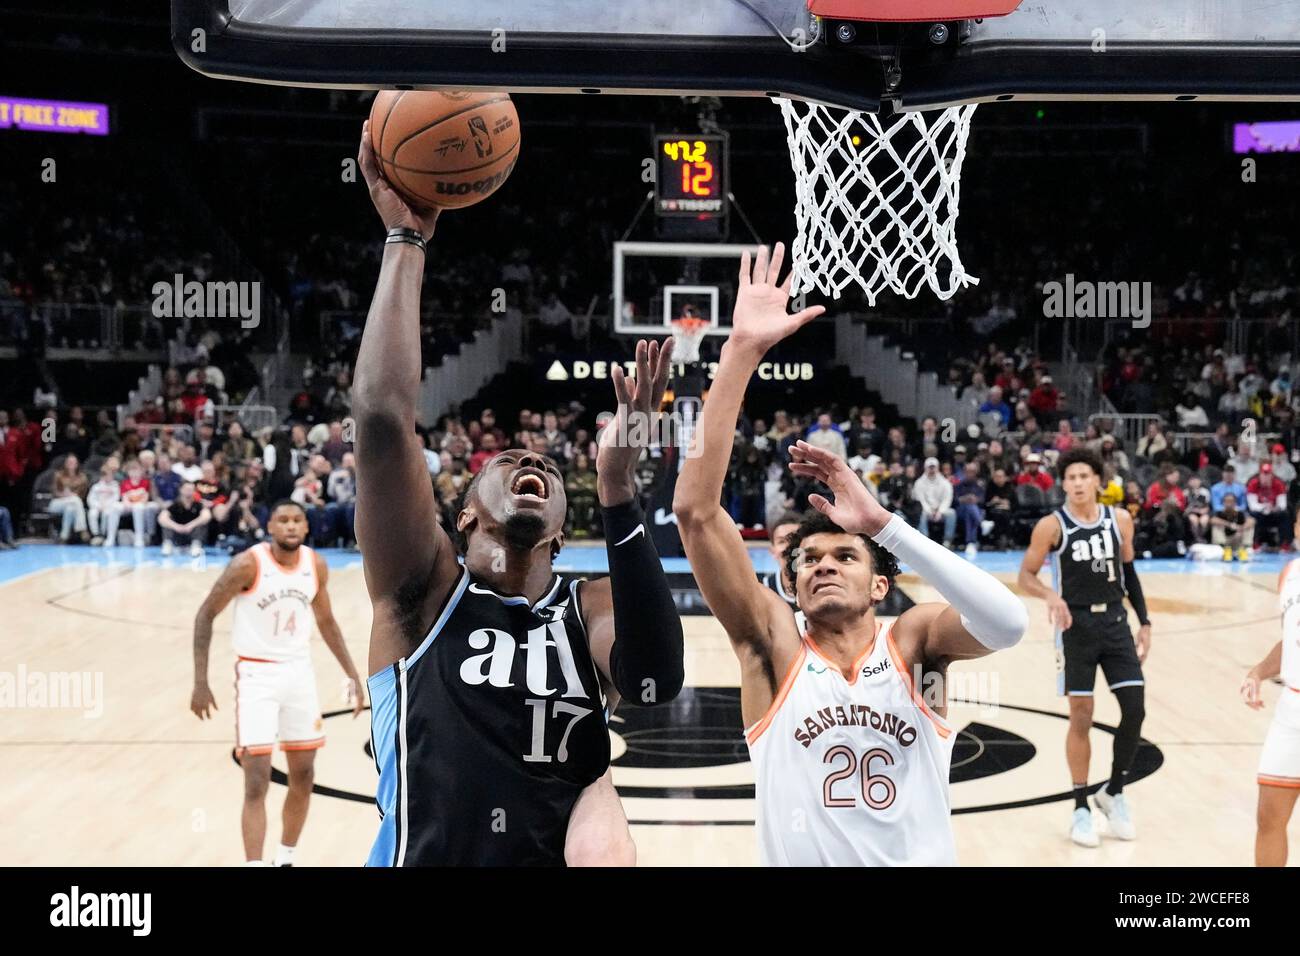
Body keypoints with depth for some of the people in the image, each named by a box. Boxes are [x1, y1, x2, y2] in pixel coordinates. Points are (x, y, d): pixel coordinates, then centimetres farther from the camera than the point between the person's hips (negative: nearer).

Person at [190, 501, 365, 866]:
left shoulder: (317, 566, -3)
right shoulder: (248, 564, -17)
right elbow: (205, 615, -9)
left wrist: (353, 675, 10)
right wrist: (200, 682, -14)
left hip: (299, 672, 5)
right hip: (257, 674, -5)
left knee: (303, 777, 11)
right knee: (257, 783, -10)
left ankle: (285, 859, 30)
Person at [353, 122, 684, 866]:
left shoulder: (593, 609, 1)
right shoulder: (424, 592, -3)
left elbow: (657, 680, -23)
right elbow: (383, 417, -17)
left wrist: (619, 488, -24)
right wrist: (407, 241, -14)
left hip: (557, 846, 2)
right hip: (423, 853, -1)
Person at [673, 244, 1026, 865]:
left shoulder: (913, 641, -6)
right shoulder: (773, 644, -8)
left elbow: (1006, 624, -28)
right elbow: (694, 509, -19)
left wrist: (881, 522, -28)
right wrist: (742, 353, -25)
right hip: (794, 858, 0)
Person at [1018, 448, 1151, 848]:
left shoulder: (1120, 520, 2)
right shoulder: (1051, 526, -9)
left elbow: (1128, 572, 13)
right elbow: (1026, 577, -5)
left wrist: (1144, 622, 9)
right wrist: (1051, 595, -26)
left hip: (1115, 623, 4)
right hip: (1076, 626, -3)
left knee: (1135, 709, -2)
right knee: (1081, 718, 0)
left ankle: (1114, 792, 20)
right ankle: (1081, 808, 14)